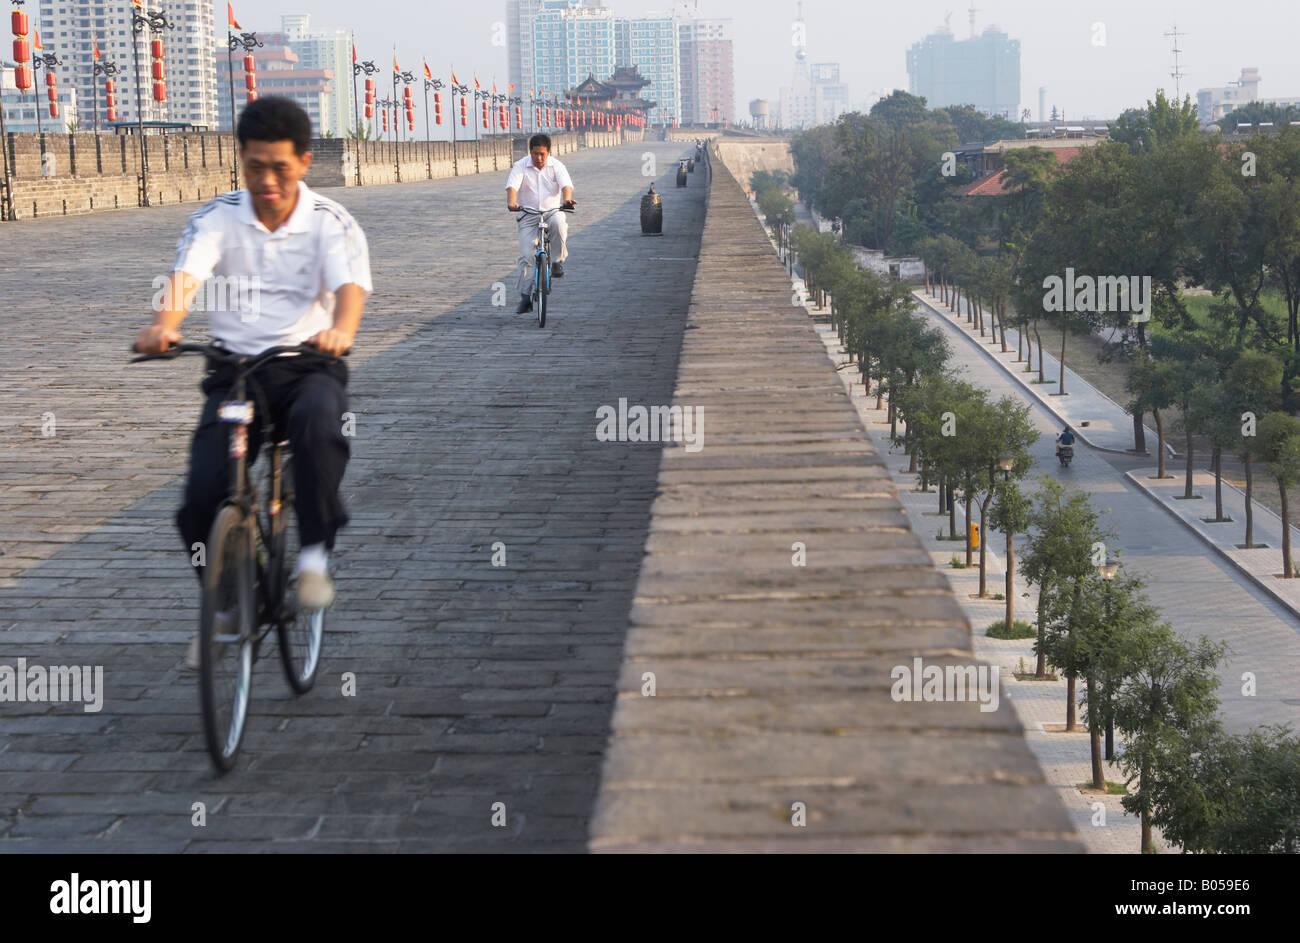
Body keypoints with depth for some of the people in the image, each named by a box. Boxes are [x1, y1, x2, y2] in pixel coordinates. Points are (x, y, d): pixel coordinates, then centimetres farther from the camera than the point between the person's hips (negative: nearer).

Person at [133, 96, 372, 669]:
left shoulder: (331, 223, -2)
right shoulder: (217, 219, 1)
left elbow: (351, 284, -20)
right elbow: (187, 274, -17)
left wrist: (341, 330, -44)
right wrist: (165, 324, -40)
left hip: (309, 366, -1)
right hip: (235, 368, 2)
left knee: (317, 424, -38)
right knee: (203, 493, -14)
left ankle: (314, 557, -21)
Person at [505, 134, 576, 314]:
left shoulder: (557, 166, 0)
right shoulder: (520, 166, -2)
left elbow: (566, 185, -14)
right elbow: (512, 186, -16)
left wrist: (567, 198, -38)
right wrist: (511, 202, -37)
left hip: (553, 211, 0)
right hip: (528, 216, 0)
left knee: (558, 222, -37)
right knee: (526, 255, -10)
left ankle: (557, 261, -16)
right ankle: (525, 297, -3)